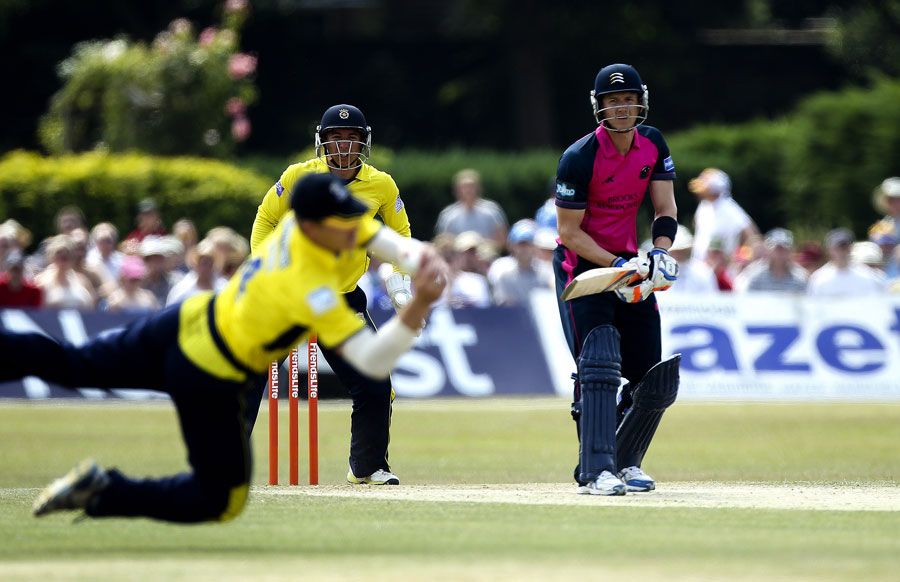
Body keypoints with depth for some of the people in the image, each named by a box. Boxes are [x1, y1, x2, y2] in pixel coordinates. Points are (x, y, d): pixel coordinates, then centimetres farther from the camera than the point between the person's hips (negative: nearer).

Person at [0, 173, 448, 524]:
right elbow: (373, 361, -37)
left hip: (187, 321, 8)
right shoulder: (312, 289, -33)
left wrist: (422, 261, -27)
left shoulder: (300, 218, -11)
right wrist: (419, 305, -47)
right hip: (206, 379, -8)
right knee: (219, 500, 5)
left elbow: (394, 244, -6)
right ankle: (100, 492, -2)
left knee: (71, 365, 22)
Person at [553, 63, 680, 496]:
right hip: (582, 263, -6)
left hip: (628, 261, 6)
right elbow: (569, 232, -16)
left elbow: (665, 208, 3)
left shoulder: (652, 144, -1)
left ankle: (625, 461, 23)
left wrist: (658, 253, -16)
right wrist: (616, 266, -25)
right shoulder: (579, 158, -19)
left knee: (653, 376, 5)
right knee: (599, 363, -21)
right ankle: (596, 472, -24)